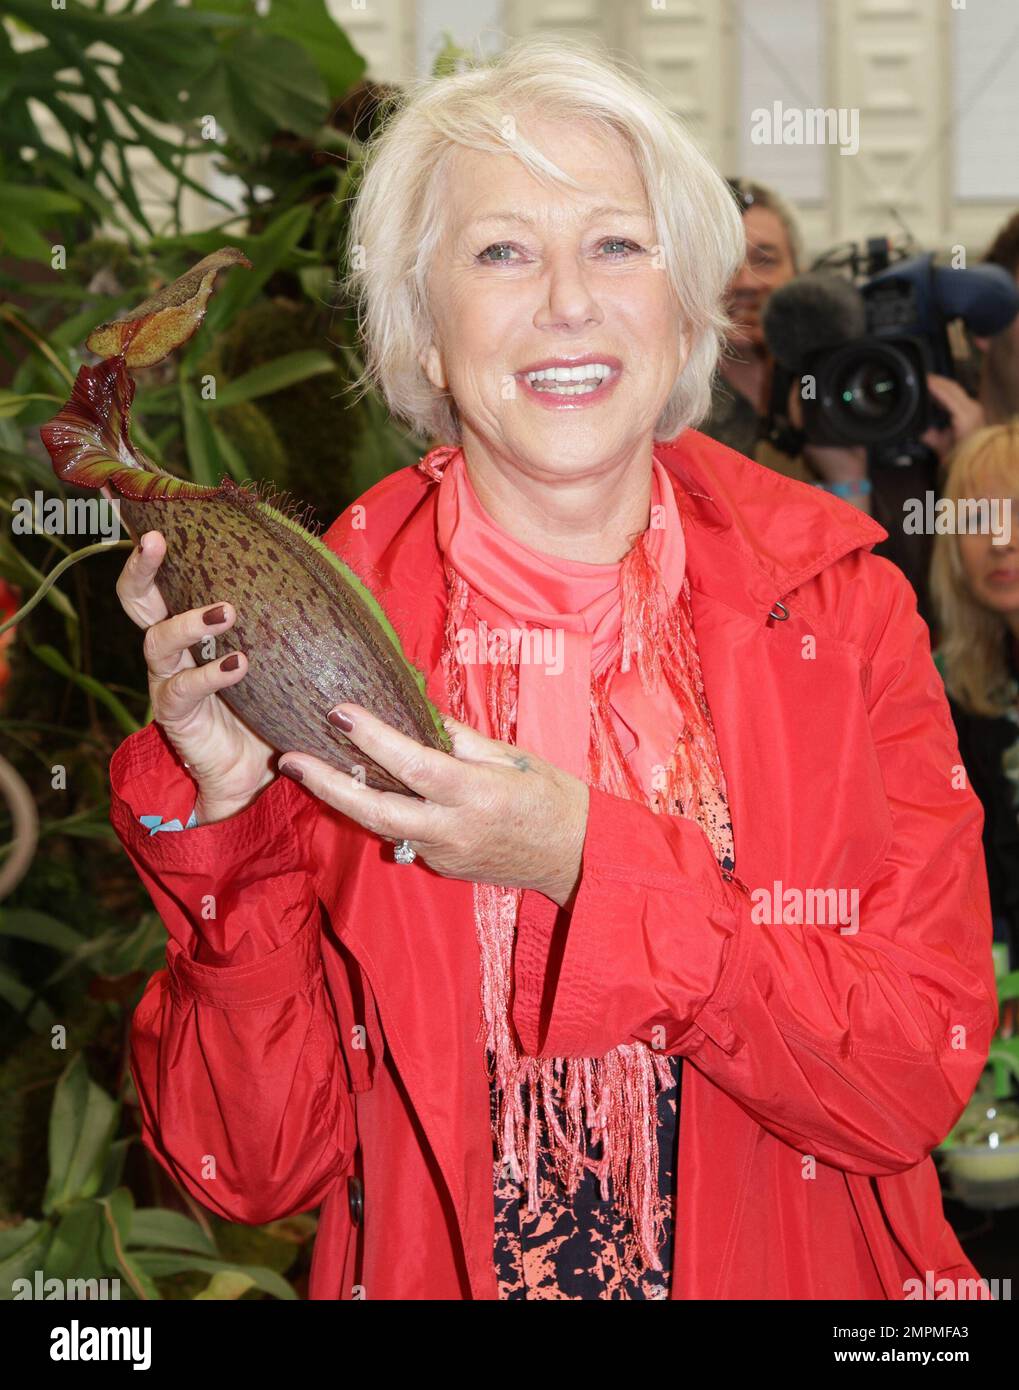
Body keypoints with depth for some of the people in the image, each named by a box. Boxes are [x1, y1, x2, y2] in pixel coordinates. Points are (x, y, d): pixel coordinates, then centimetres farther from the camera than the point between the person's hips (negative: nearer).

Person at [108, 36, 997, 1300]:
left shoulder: (831, 595, 0)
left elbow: (923, 1075, -7)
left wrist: (588, 861, -16)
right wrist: (224, 812, -16)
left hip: (792, 1267, 1)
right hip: (427, 1269, 0)